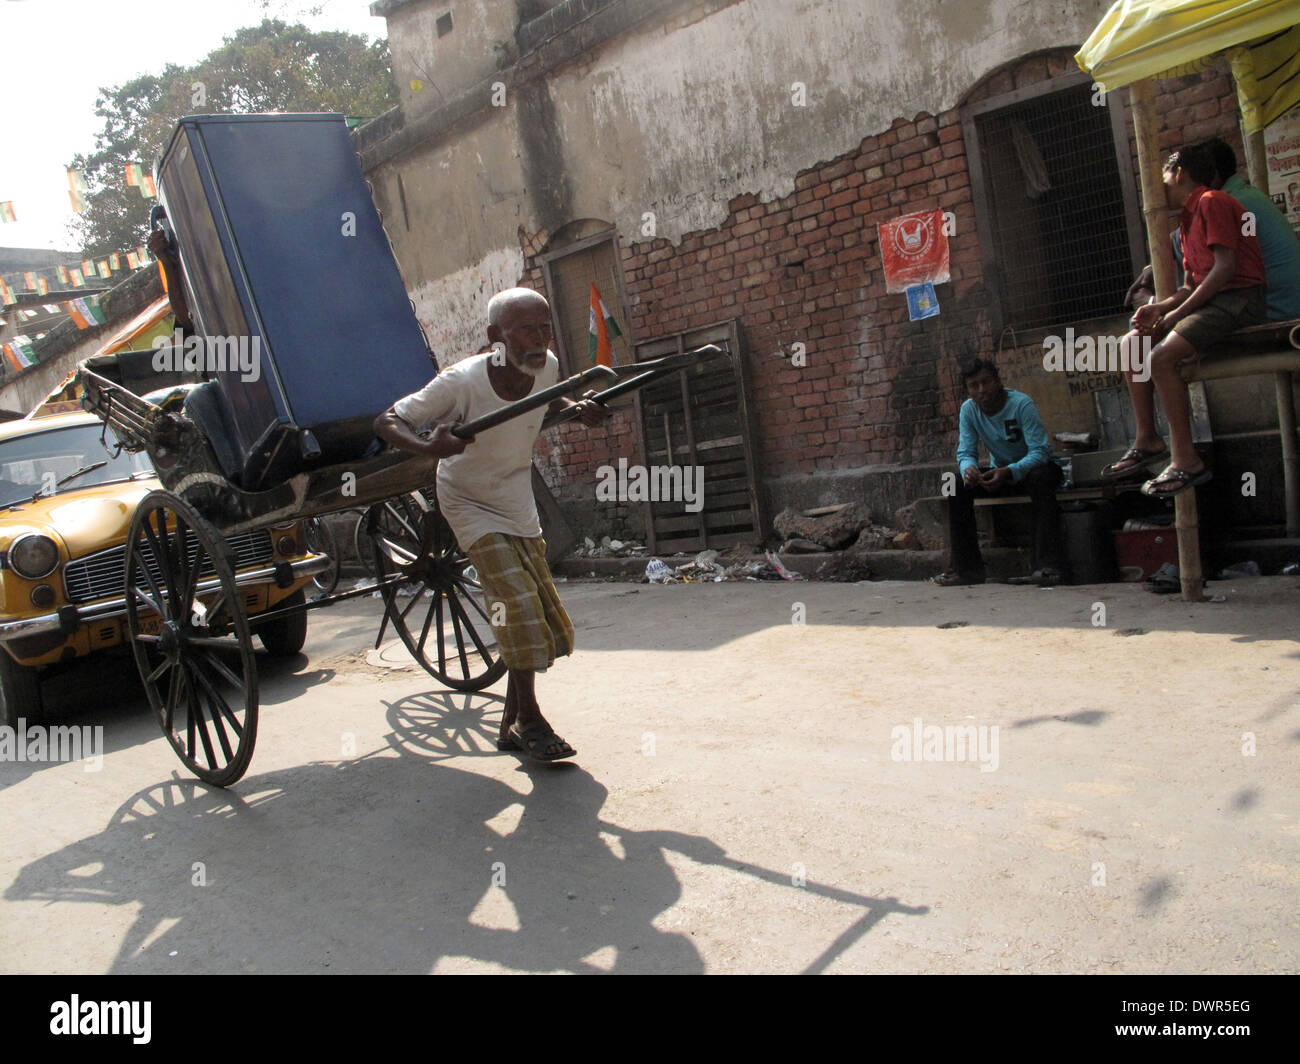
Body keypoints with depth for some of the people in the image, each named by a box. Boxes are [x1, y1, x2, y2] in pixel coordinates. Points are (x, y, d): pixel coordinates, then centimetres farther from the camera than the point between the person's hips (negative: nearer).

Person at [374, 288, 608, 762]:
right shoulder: (462, 382, -27)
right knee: (516, 599, -20)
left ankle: (512, 723, 19)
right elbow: (386, 421, -24)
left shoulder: (547, 367, -12)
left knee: (543, 616, 5)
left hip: (519, 505, 6)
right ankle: (529, 720, -7)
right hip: (471, 505, -6)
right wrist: (428, 446, -44)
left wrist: (576, 408, -7)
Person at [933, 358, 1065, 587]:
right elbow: (965, 452, -8)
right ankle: (966, 567, -17)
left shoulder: (1021, 404, -22)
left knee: (1040, 479, -39)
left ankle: (1047, 566, -40)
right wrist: (968, 467, -34)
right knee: (959, 485, -19)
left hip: (1032, 467, -5)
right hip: (1001, 471, 5)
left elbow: (1040, 451, -27)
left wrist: (1009, 472, -45)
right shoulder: (968, 410, -7)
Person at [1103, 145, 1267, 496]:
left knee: (1161, 356, -29)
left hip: (1239, 299, -10)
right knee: (1131, 344, 3)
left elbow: (1226, 266, -18)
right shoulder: (1188, 219, 23)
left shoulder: (1212, 202, -7)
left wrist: (1178, 313, -18)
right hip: (1209, 300, 10)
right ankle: (1148, 441, 3)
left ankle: (1186, 460, -27)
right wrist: (1159, 307, 1)